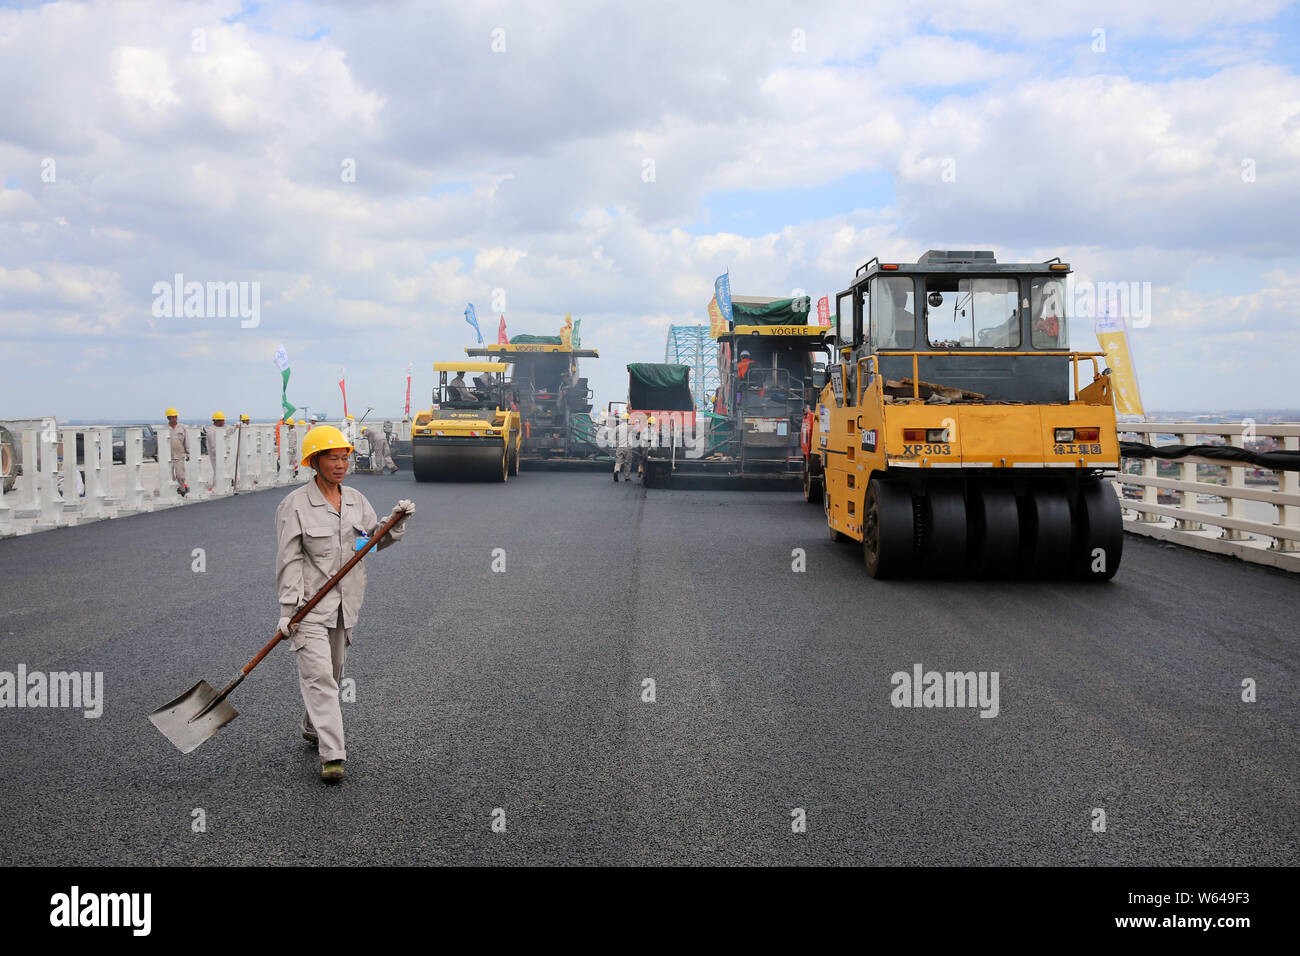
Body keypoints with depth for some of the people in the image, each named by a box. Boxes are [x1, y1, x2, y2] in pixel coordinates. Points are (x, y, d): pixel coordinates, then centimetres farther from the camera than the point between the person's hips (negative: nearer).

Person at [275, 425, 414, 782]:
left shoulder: (356, 500, 7)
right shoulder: (295, 504, -10)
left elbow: (375, 540, 11)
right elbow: (289, 560, -12)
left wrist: (396, 521, -7)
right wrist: (288, 609, -16)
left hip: (345, 604, 6)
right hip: (309, 604, -6)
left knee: (333, 671, 17)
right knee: (318, 674, -11)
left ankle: (312, 729, 39)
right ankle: (331, 755, -12)